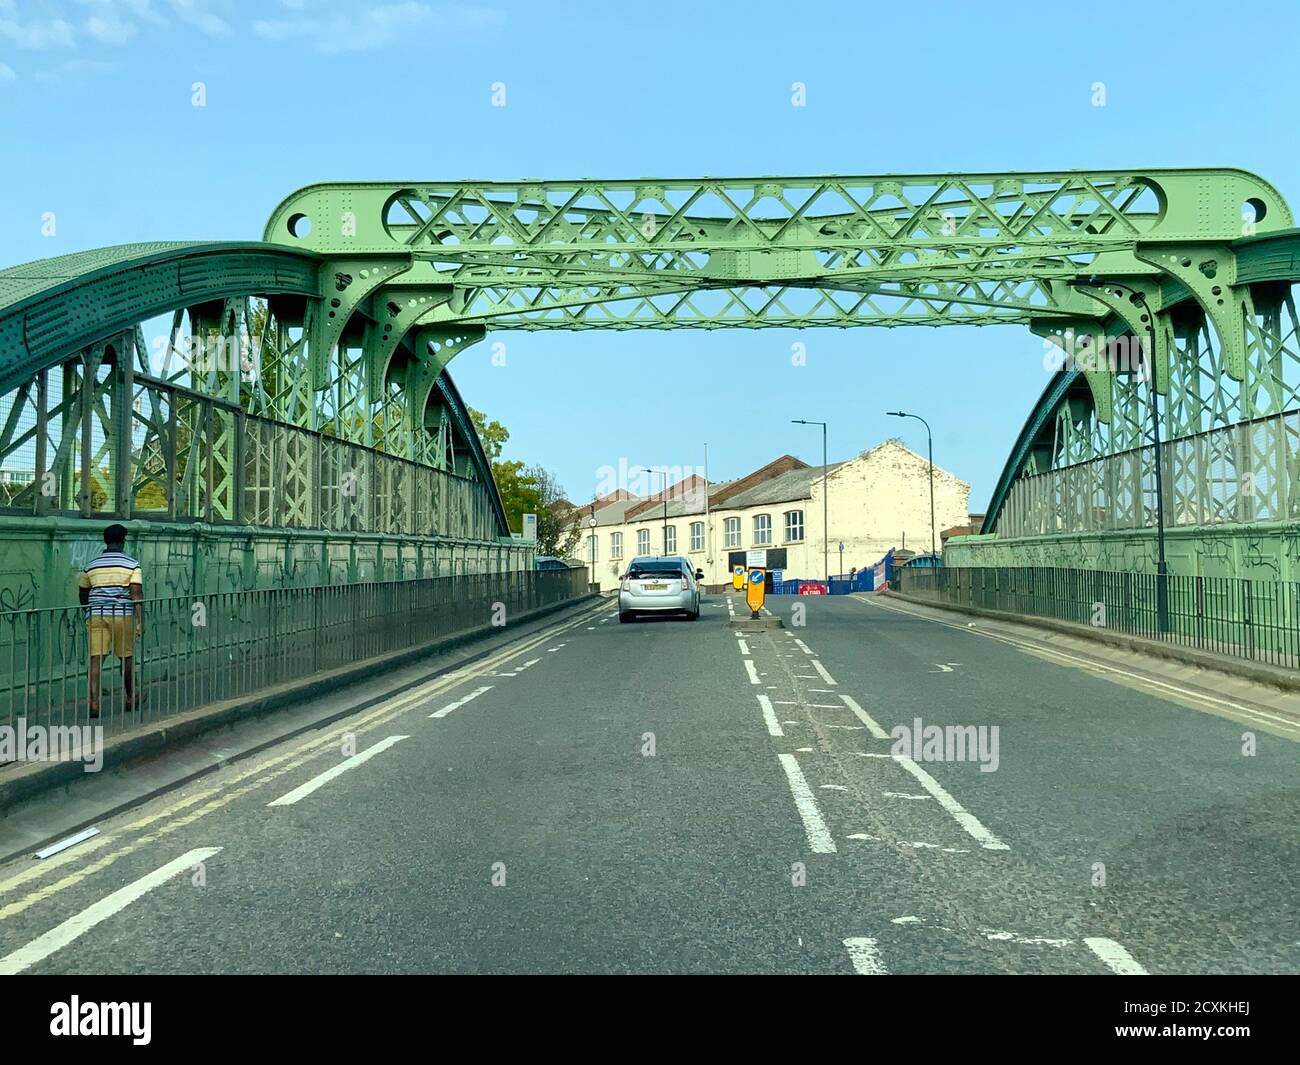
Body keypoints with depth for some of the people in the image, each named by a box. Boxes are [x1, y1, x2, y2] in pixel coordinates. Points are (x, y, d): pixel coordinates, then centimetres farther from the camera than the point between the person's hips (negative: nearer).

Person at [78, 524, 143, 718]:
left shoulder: (91, 566, 9)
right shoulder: (132, 564, -2)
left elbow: (83, 595, 18)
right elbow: (137, 594, -10)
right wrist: (141, 621, -8)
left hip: (95, 615, 2)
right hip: (123, 615, -2)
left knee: (96, 659, -2)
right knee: (126, 658, 13)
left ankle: (94, 703, -13)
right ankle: (130, 699, 27)